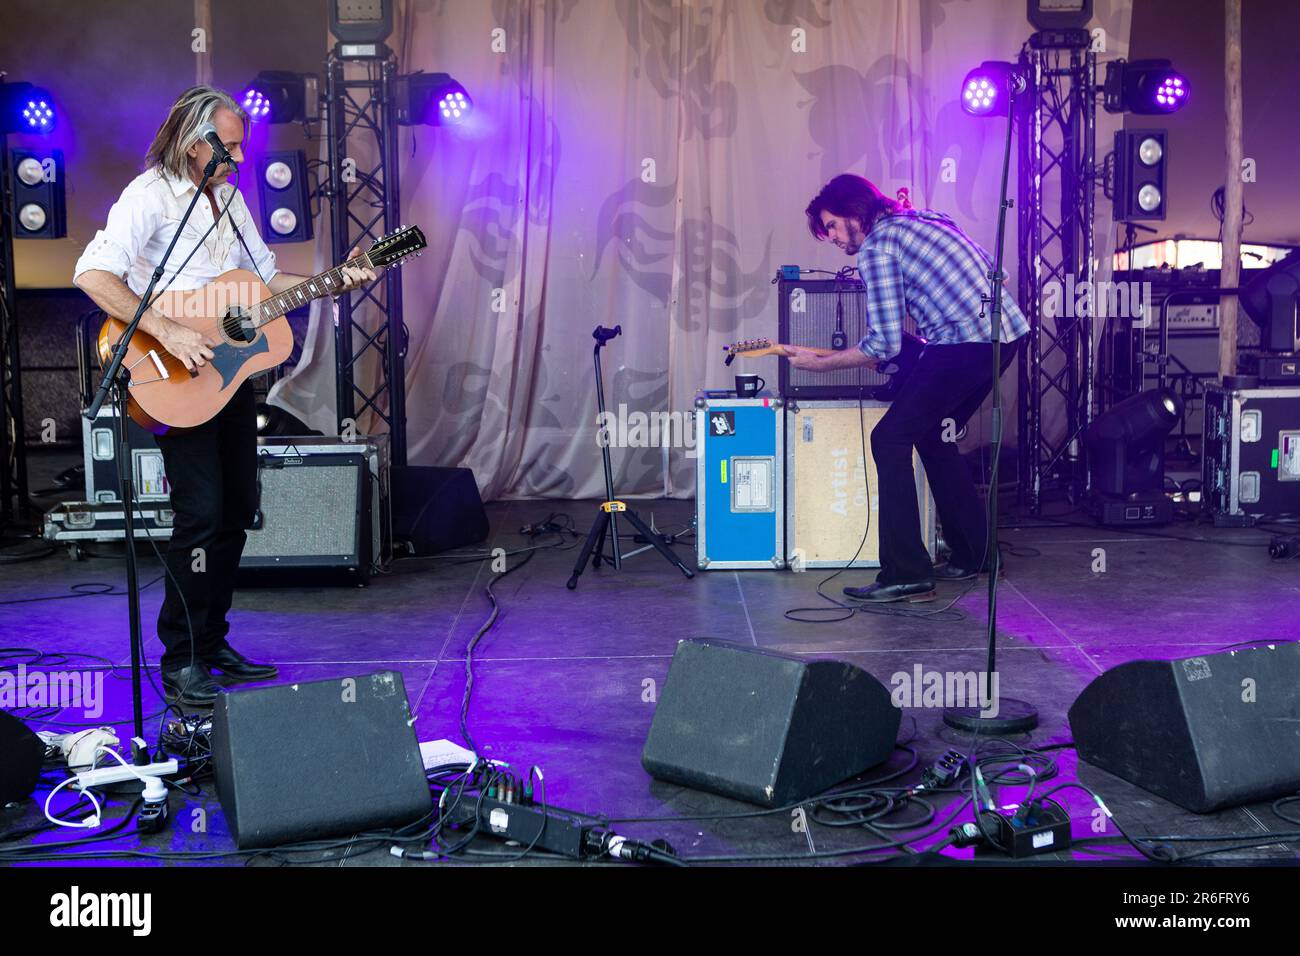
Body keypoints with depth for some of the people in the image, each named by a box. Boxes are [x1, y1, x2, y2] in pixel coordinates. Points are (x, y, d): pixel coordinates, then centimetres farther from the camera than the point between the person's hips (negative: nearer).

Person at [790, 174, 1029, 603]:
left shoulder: (877, 248, -6)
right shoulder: (925, 219, 21)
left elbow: (884, 345, -12)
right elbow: (994, 273, 26)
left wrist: (819, 363, 0)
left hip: (967, 342, -10)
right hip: (1008, 332, 10)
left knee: (890, 439, -6)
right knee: (932, 435, 21)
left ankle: (906, 575, -10)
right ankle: (973, 556, 24)